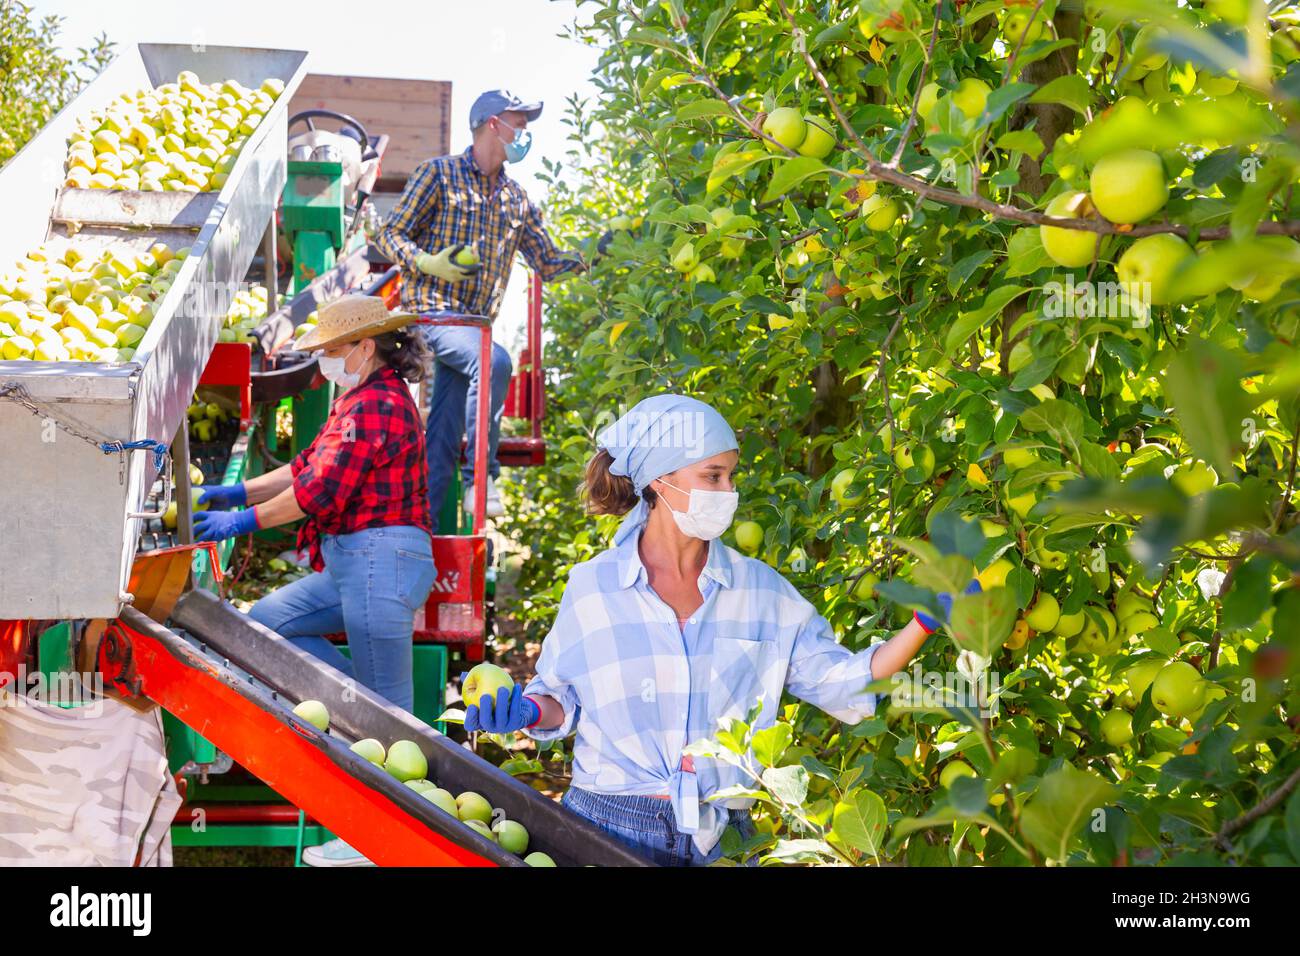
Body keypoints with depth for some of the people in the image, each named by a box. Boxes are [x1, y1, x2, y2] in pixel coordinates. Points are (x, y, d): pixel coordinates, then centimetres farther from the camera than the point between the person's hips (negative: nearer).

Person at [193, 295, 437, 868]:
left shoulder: (375, 405, -16)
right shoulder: (366, 398, 18)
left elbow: (320, 492, -18)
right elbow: (307, 467, 21)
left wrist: (243, 521, -8)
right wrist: (237, 492, 15)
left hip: (380, 560, -11)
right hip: (352, 563, 11)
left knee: (385, 708, -4)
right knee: (266, 620, 13)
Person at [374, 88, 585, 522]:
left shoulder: (517, 201, 19)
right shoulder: (438, 173, 2)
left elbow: (549, 263, 17)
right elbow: (390, 234, -1)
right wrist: (430, 264, -18)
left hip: (475, 322, 6)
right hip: (431, 311, -6)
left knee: (441, 442, 2)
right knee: (494, 361, -32)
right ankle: (481, 477, -23)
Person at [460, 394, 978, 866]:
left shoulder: (761, 590, 1)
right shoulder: (592, 587, -3)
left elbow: (848, 684, -2)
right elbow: (564, 700, 7)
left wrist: (926, 619, -12)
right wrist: (530, 709, -15)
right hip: (610, 826, -2)